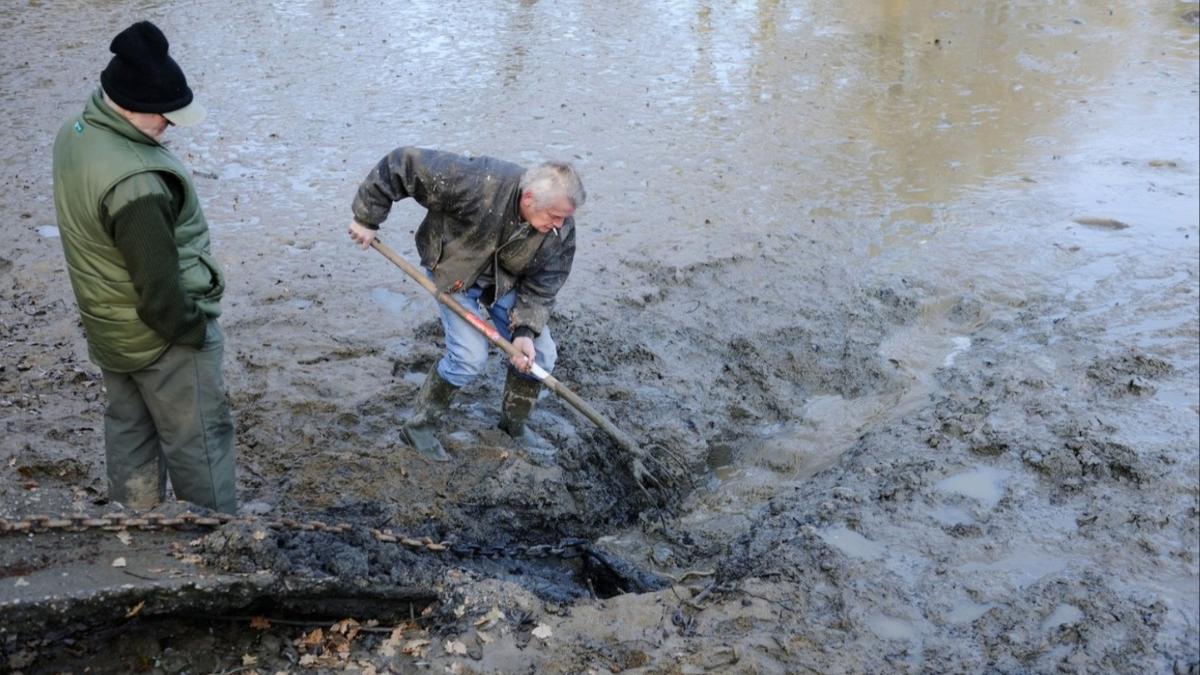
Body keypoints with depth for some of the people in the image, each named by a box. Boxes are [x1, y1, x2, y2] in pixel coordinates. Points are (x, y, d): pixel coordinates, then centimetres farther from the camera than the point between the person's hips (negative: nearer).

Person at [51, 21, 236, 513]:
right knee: (198, 442, 8)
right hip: (162, 335, -9)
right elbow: (160, 286, -27)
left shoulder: (76, 132, -4)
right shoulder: (134, 184, -34)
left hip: (108, 329, 9)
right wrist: (193, 331, -9)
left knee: (128, 433, 22)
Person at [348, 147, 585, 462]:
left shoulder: (560, 230, -23)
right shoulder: (478, 184, -40)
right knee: (470, 356, -17)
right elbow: (401, 165, -34)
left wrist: (525, 332, -26)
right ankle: (418, 424, 6)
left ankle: (514, 426, 24)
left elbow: (542, 286, -12)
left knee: (539, 354, 1)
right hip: (454, 273, -5)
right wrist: (366, 219, -24)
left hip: (505, 281, 5)